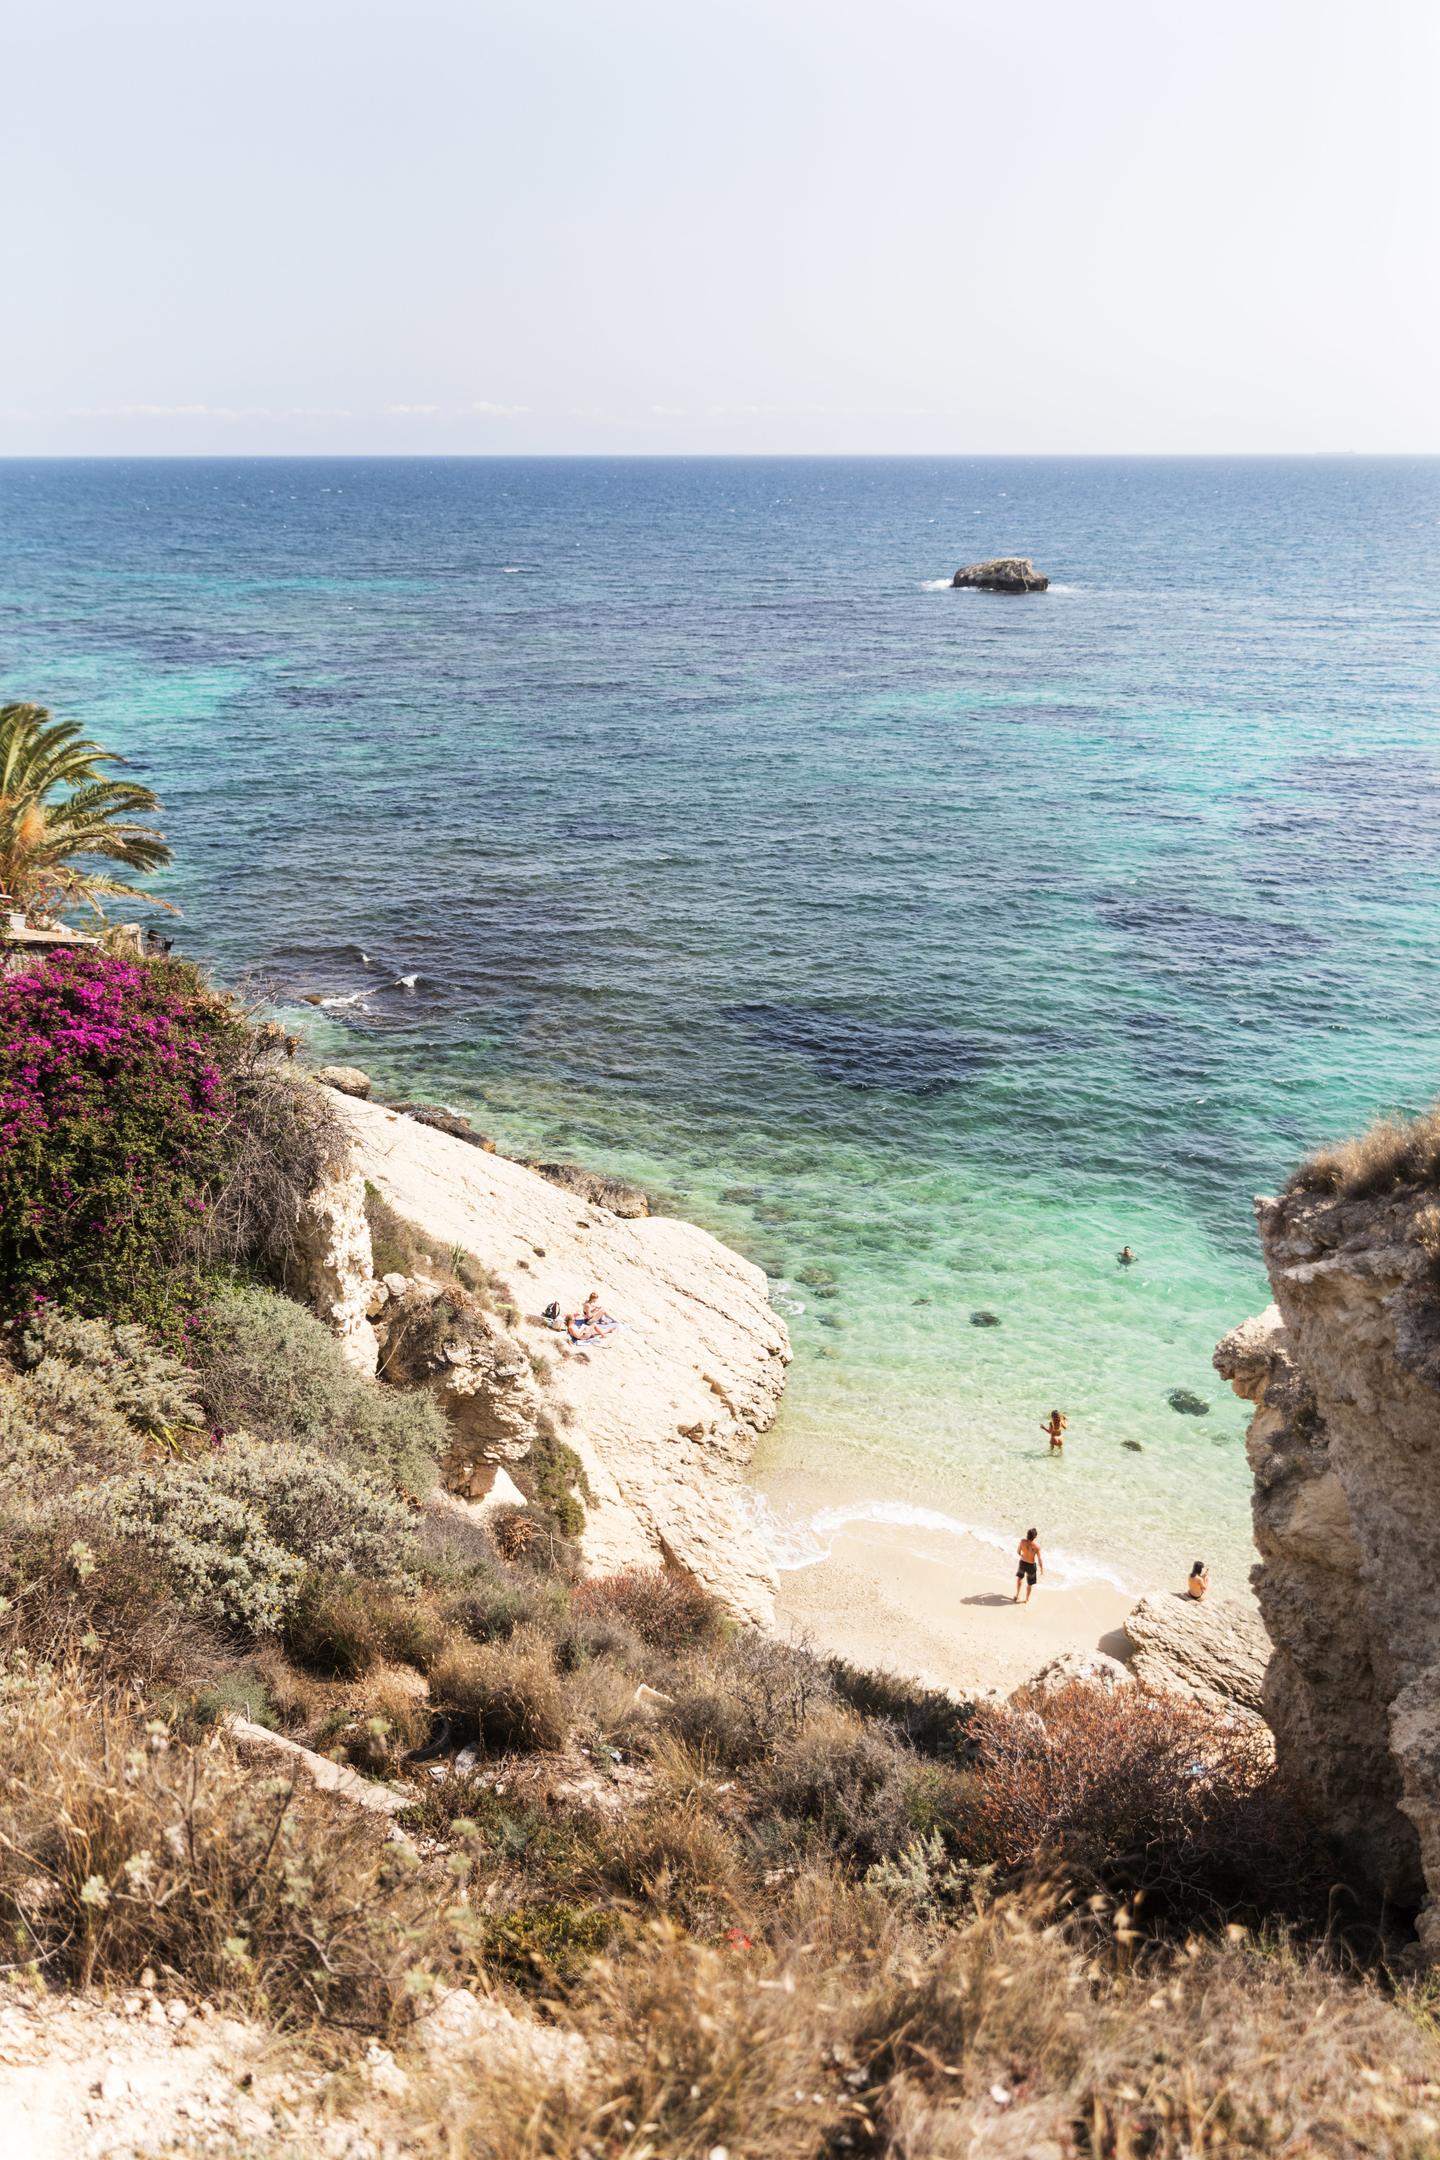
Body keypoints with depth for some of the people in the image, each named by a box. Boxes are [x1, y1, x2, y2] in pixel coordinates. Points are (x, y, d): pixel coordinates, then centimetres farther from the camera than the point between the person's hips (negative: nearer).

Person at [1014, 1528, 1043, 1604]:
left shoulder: (1022, 1541, -22)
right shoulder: (1037, 1545, -27)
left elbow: (1018, 1551, -5)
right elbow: (1039, 1559, -18)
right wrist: (1041, 1569, -2)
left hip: (1022, 1563, 2)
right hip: (1031, 1565, -2)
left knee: (1019, 1577, 34)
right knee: (1029, 1583, 22)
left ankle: (1017, 1595, 38)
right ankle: (1027, 1599, 40)